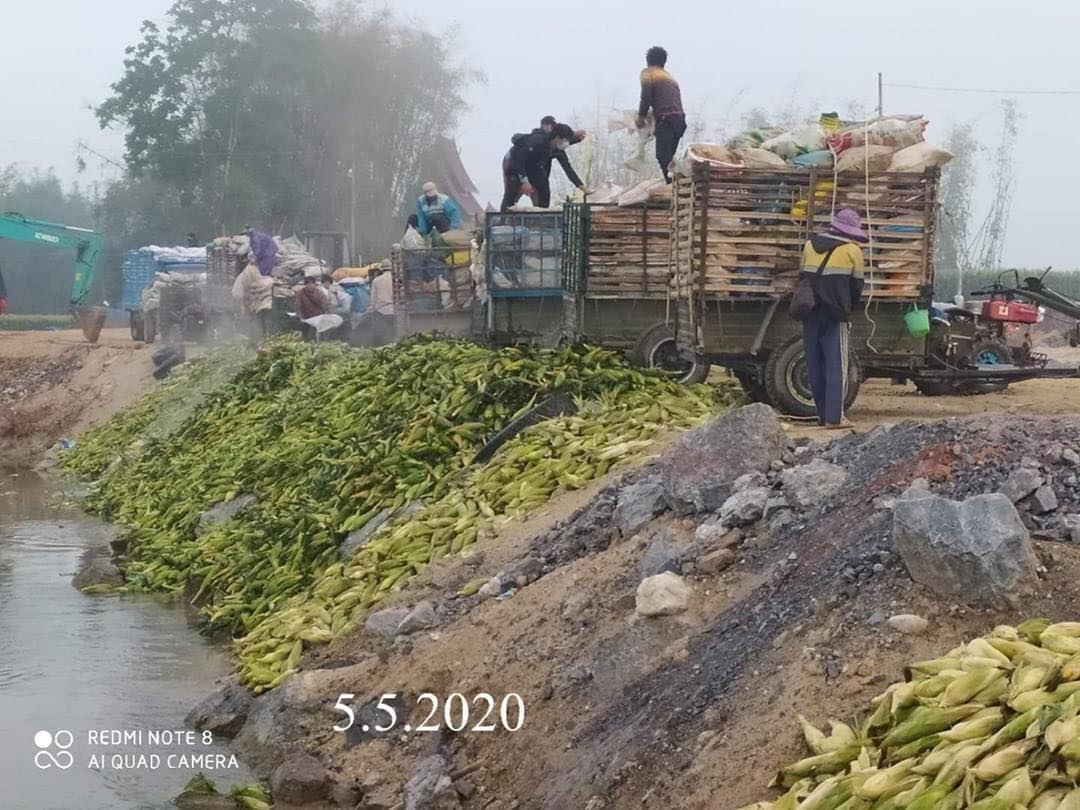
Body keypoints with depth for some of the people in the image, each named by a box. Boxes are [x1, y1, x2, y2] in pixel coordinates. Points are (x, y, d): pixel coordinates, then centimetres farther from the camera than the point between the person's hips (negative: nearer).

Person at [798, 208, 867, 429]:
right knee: (837, 366, -3)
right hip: (835, 315, -5)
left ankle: (823, 415, 13)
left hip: (810, 314, 5)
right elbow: (857, 287, 5)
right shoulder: (852, 250, -1)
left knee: (815, 366, 10)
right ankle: (834, 417, -9)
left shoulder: (810, 244, 12)